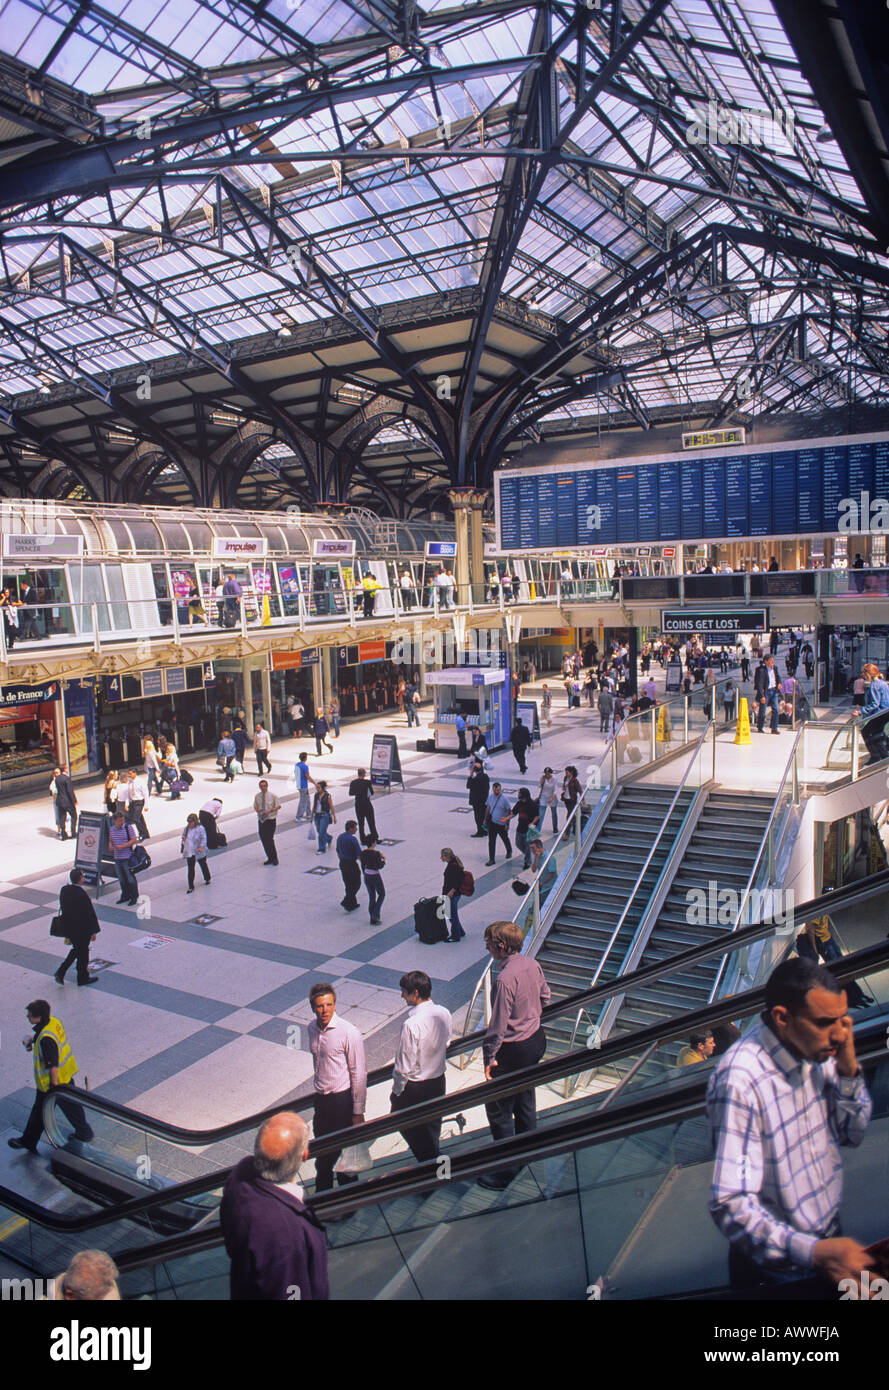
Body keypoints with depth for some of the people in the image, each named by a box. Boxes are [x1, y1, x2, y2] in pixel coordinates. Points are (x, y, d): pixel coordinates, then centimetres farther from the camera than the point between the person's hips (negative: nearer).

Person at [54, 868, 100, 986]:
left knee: (76, 949, 26)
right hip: (82, 930, -7)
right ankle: (83, 978, 28)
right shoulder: (82, 894, -28)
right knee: (83, 953, 13)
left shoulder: (63, 890, -6)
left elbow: (62, 909, 7)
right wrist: (93, 931, -12)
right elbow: (89, 913, -22)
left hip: (68, 928, 7)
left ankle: (60, 973, 19)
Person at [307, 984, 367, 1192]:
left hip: (342, 1099, -6)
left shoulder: (349, 1033, -21)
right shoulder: (312, 1028, -1)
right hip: (320, 1098, 6)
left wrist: (358, 1112, -14)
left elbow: (359, 1073, -16)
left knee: (344, 1153, 6)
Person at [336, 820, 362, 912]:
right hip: (351, 864, -8)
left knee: (348, 885, 17)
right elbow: (359, 855, -19)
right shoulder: (352, 839, -21)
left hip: (342, 864, 8)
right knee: (356, 884, 7)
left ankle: (352, 904, 26)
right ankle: (346, 902, 0)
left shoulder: (339, 837, 3)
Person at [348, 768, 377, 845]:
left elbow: (350, 793, 4)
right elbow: (372, 793, -8)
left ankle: (363, 840, 12)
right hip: (367, 804, -3)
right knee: (371, 822, 9)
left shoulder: (353, 782, -4)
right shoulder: (367, 782, -15)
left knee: (360, 823, 11)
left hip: (358, 804, 3)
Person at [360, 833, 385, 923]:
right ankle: (375, 915, 4)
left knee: (371, 896, 16)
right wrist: (384, 859, 1)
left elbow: (363, 866, 7)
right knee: (381, 894, 16)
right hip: (375, 877, -6)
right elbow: (380, 866, -16)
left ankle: (373, 919, 20)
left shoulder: (363, 853, -2)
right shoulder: (376, 853, -22)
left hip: (366, 876, 6)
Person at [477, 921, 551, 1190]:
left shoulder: (504, 979, -28)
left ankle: (507, 1172, 16)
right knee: (525, 1102, 24)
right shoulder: (532, 965, -4)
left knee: (498, 1110, 7)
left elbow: (499, 1023, -24)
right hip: (536, 1039, 9)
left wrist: (490, 1056, -15)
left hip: (513, 1050, -9)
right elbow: (544, 997, 11)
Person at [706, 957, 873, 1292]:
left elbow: (853, 1133, 2)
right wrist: (814, 1251, -41)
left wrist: (848, 1068, -14)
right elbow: (730, 1205, -32)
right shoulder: (740, 1081, -32)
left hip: (831, 1237, 6)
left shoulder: (816, 1050, -11)